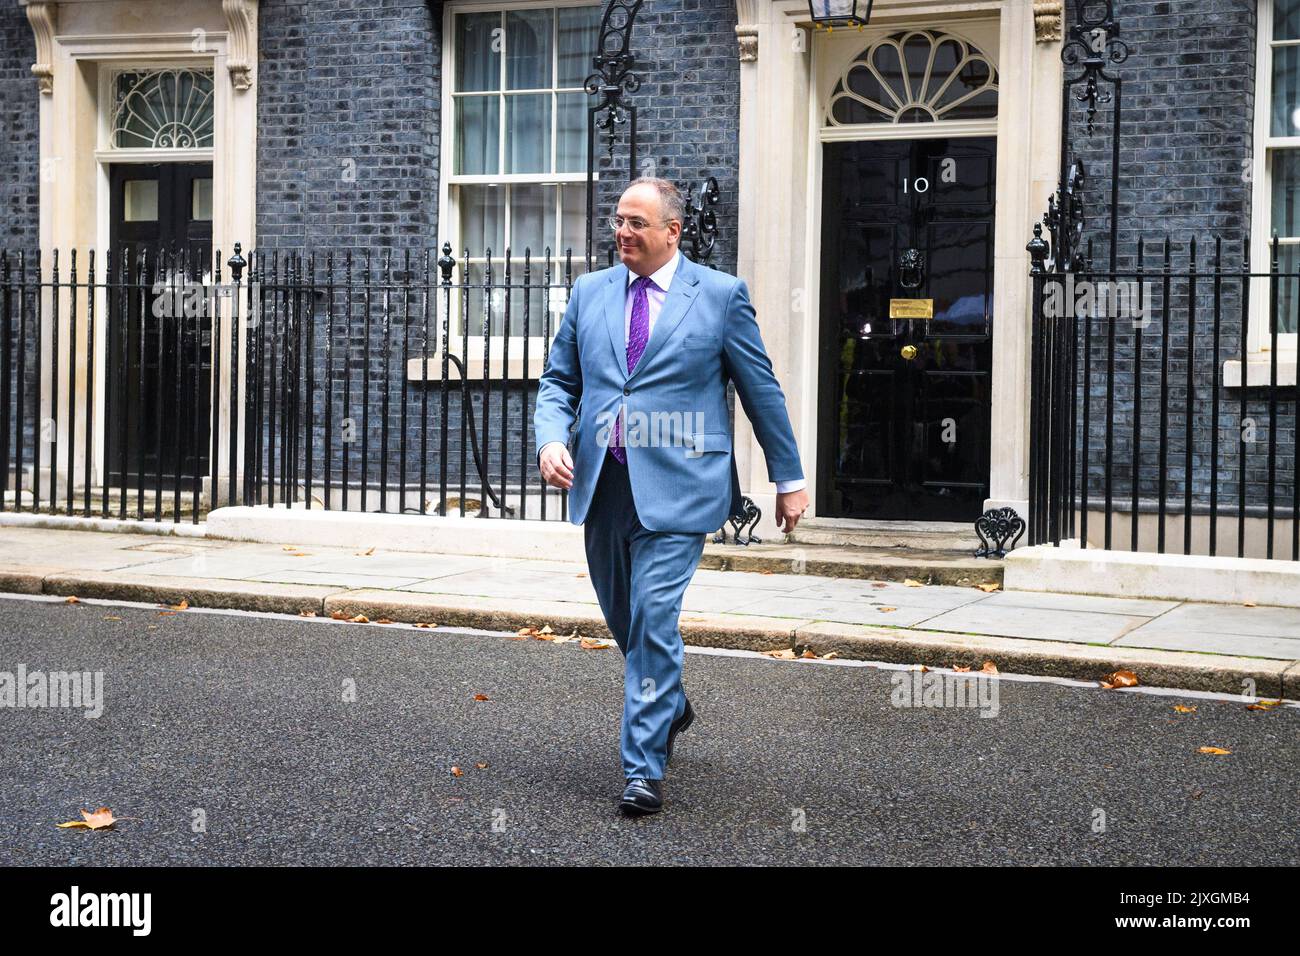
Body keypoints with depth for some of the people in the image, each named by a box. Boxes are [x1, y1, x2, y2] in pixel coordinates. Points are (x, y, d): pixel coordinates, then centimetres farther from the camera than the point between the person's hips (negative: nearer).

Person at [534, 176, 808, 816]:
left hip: (675, 488, -5)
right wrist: (552, 439, -7)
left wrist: (789, 479, 9)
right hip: (601, 485, 5)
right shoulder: (590, 292, 10)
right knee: (623, 618, 17)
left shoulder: (721, 294, 0)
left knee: (653, 620, -12)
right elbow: (558, 380, 14)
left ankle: (644, 768, -3)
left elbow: (761, 390, 5)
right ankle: (669, 706, 44)